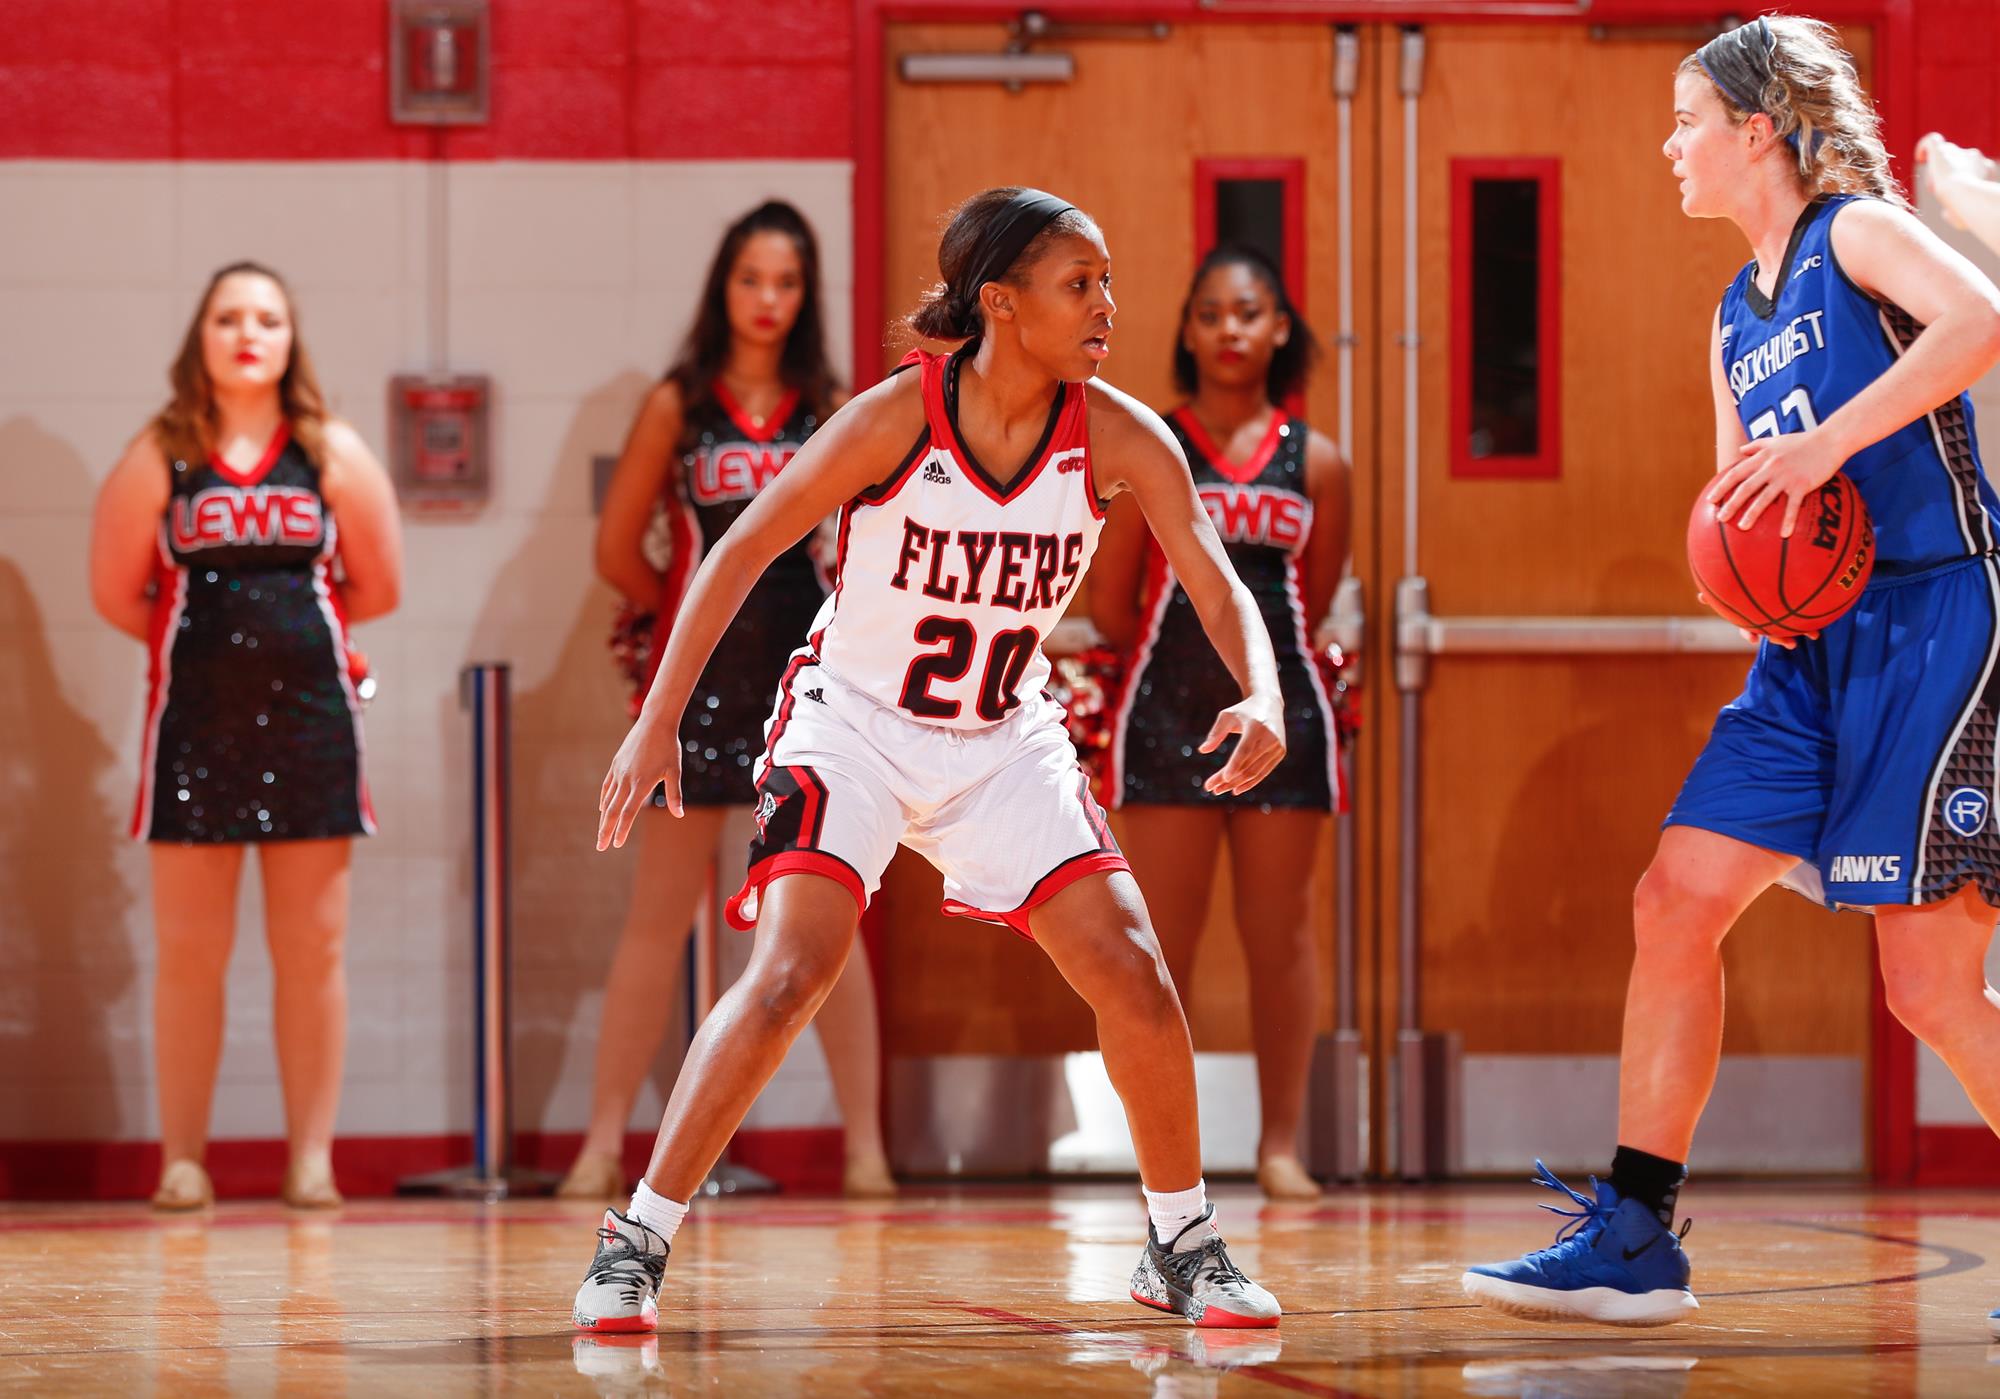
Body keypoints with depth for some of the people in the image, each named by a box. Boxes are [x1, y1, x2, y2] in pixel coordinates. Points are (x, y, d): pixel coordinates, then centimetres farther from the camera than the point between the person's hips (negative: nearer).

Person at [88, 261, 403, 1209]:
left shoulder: (333, 455, 3)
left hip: (310, 716, 1)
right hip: (195, 721, -1)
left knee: (312, 950, 3)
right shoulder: (159, 458, 1)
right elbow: (116, 594, 4)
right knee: (189, 951, 2)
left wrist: (296, 632, 11)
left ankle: (312, 1158, 8)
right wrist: (206, 640, 8)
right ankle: (181, 1159, 7)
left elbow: (378, 589, 9)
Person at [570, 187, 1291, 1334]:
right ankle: (636, 1244, -11)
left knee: (1134, 975, -6)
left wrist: (1263, 698, -35)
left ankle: (1184, 1247, 13)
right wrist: (659, 721, -20)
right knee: (792, 973, -21)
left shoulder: (1119, 438, -13)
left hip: (1005, 738, 4)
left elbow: (1220, 588, -14)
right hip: (853, 723, -4)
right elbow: (743, 552, -15)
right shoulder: (897, 418, -21)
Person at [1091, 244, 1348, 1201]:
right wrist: (1186, 655, 8)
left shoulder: (1315, 463, 6)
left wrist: (1254, 649, 6)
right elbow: (1110, 606, 2)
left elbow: (1314, 606, 12)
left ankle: (1281, 1143, 9)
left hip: (1279, 708, 1)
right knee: (1161, 940, -1)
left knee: (1279, 935, 4)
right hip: (1168, 716, -1)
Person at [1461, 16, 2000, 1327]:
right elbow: (1740, 518, 24)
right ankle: (1634, 1240, 8)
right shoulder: (1735, 322, 18)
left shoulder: (1860, 229, -6)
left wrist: (1829, 444, -29)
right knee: (1676, 902, 2)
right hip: (1818, 641, 8)